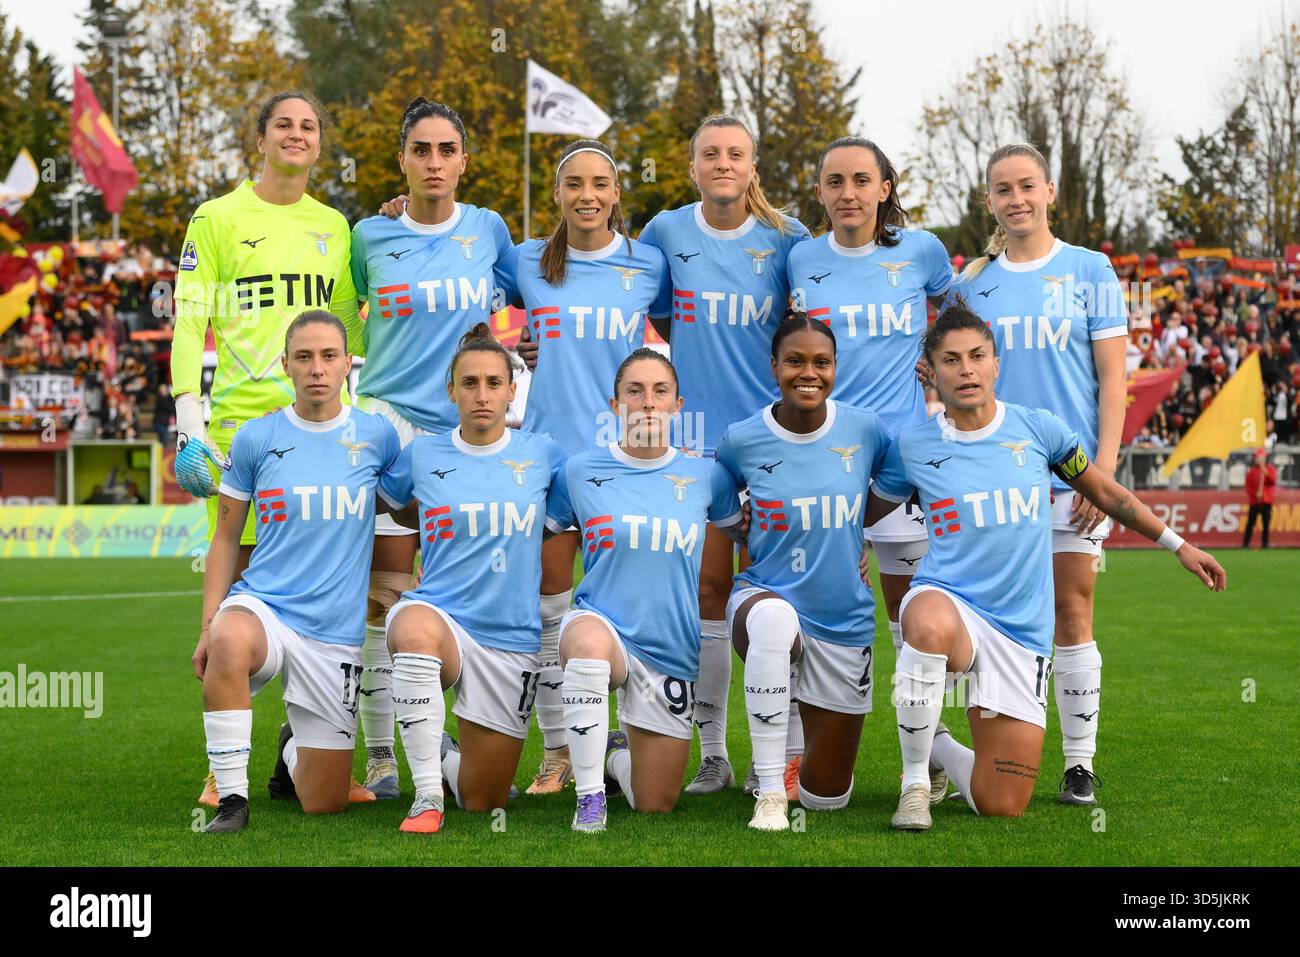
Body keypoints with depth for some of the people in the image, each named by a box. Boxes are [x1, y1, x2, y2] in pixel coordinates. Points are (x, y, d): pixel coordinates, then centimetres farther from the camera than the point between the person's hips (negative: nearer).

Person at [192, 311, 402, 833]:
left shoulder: (377, 435, 1)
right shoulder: (255, 438, 0)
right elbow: (226, 538, 6)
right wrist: (209, 623, -3)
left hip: (337, 629, 1)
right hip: (261, 606, -1)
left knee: (324, 804, 2)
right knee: (230, 643, -41)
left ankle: (293, 746, 39)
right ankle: (232, 798, -24)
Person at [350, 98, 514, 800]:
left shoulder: (488, 229, 6)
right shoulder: (371, 236, 3)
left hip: (466, 429, 1)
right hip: (389, 420, -1)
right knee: (385, 597, -4)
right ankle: (380, 758, 3)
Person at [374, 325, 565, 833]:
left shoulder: (543, 454, 2)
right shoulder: (421, 455, 2)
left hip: (511, 638, 2)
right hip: (439, 614, -1)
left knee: (484, 801, 6)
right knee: (416, 628, -42)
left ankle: (441, 752, 43)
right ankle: (427, 796, -28)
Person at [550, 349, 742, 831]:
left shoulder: (705, 475, 0)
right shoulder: (580, 471, -3)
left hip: (672, 648, 2)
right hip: (602, 623, -2)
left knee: (656, 806, 6)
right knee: (589, 642, -42)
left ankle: (616, 750, 43)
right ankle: (590, 796, -25)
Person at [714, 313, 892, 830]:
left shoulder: (865, 429, -7)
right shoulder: (742, 439, -9)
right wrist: (741, 525, -4)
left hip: (844, 621, 2)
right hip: (766, 596, -2)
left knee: (826, 797, 9)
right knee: (773, 620, -44)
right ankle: (769, 792, -31)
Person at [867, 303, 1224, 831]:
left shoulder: (1037, 429, 1)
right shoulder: (911, 446, 0)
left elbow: (1107, 493, 15)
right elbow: (863, 516, 16)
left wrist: (1179, 545, 20)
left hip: (1022, 628, 2)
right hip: (947, 600, -2)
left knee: (1002, 807, -4)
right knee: (930, 624, -44)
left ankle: (938, 749, 32)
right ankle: (915, 778, -20)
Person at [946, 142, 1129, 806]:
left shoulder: (1089, 271, 3)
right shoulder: (971, 283, 9)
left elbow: (1113, 379, 1)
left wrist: (1104, 466, -8)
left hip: (1071, 476, -2)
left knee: (1072, 620, 0)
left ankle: (1080, 763, 8)